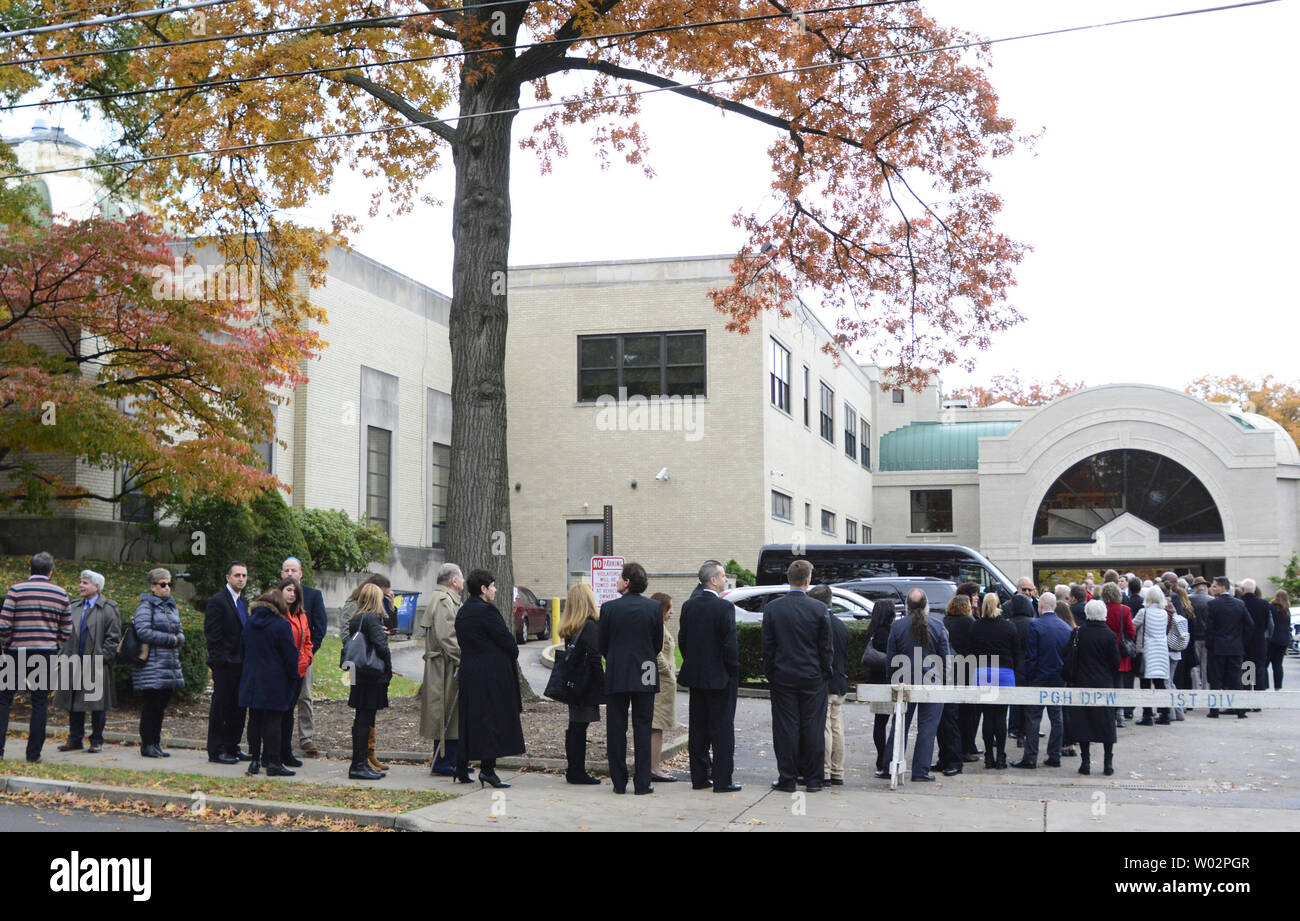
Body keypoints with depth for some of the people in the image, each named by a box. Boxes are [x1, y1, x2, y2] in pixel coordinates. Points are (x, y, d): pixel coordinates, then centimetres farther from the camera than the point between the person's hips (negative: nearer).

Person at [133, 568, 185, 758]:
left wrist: (177, 639, -5)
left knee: (161, 706, 9)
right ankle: (146, 744, 3)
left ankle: (156, 743, 16)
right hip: (151, 665, -7)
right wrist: (170, 639, -12)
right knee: (151, 705, -5)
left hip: (169, 663, 7)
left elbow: (180, 634, 18)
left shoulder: (172, 606, 17)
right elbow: (144, 632, -18)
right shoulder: (146, 606, -6)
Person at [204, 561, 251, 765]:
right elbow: (212, 635, -14)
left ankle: (232, 748, 20)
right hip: (225, 664, -8)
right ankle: (216, 750, 5)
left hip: (240, 664, 8)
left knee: (238, 708, 11)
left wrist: (247, 660, 13)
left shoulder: (243, 602, 16)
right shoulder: (217, 601, -10)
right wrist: (219, 662, -18)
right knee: (220, 707, -2)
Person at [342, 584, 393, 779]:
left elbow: (347, 643, 13)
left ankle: (360, 763, 20)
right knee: (365, 721, -4)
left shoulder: (355, 618, 10)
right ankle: (359, 765, -2)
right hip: (372, 678, -8)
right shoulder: (372, 619, -15)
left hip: (360, 678, 8)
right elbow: (381, 646, -21)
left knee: (362, 720, 13)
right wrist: (388, 671, -9)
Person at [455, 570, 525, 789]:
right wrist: (513, 655, 8)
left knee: (469, 719, 14)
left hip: (468, 671, 9)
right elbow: (506, 639, -13)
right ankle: (487, 768, -9)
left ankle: (461, 767, 17)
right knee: (492, 719, -5)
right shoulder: (486, 610, -15)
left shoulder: (462, 612, 13)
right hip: (492, 673, -9)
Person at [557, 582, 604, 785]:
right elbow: (594, 660, -18)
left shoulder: (568, 628, 8)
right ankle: (577, 773, 1)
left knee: (574, 726, 14)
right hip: (586, 686, -8)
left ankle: (573, 771, 20)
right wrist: (603, 688, -14)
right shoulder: (590, 627, -16)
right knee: (580, 727, -4)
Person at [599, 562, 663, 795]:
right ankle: (642, 783, 4)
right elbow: (658, 644, 5)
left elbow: (602, 644, 1)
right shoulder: (654, 608, -2)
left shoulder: (609, 608, -7)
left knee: (616, 729, 6)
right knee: (642, 729, 5)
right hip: (644, 677, 1)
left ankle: (619, 782, 8)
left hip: (616, 676, -1)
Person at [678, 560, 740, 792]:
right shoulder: (725, 607, -15)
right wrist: (734, 673, -6)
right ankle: (722, 780, 2)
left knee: (698, 730, 12)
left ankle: (699, 778, 16)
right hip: (720, 677, -6)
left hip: (695, 677, 6)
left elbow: (682, 639, 9)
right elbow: (730, 645, -17)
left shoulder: (689, 605, 4)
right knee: (722, 730, 1)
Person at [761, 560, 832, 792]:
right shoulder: (819, 609, -7)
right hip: (813, 678, 0)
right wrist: (824, 672, 10)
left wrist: (770, 674, 8)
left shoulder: (771, 608, -4)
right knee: (813, 728, 6)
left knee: (785, 727, 4)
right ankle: (813, 779, 11)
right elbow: (826, 647, -2)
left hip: (782, 677, 0)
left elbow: (767, 646, -1)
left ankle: (787, 778, 6)